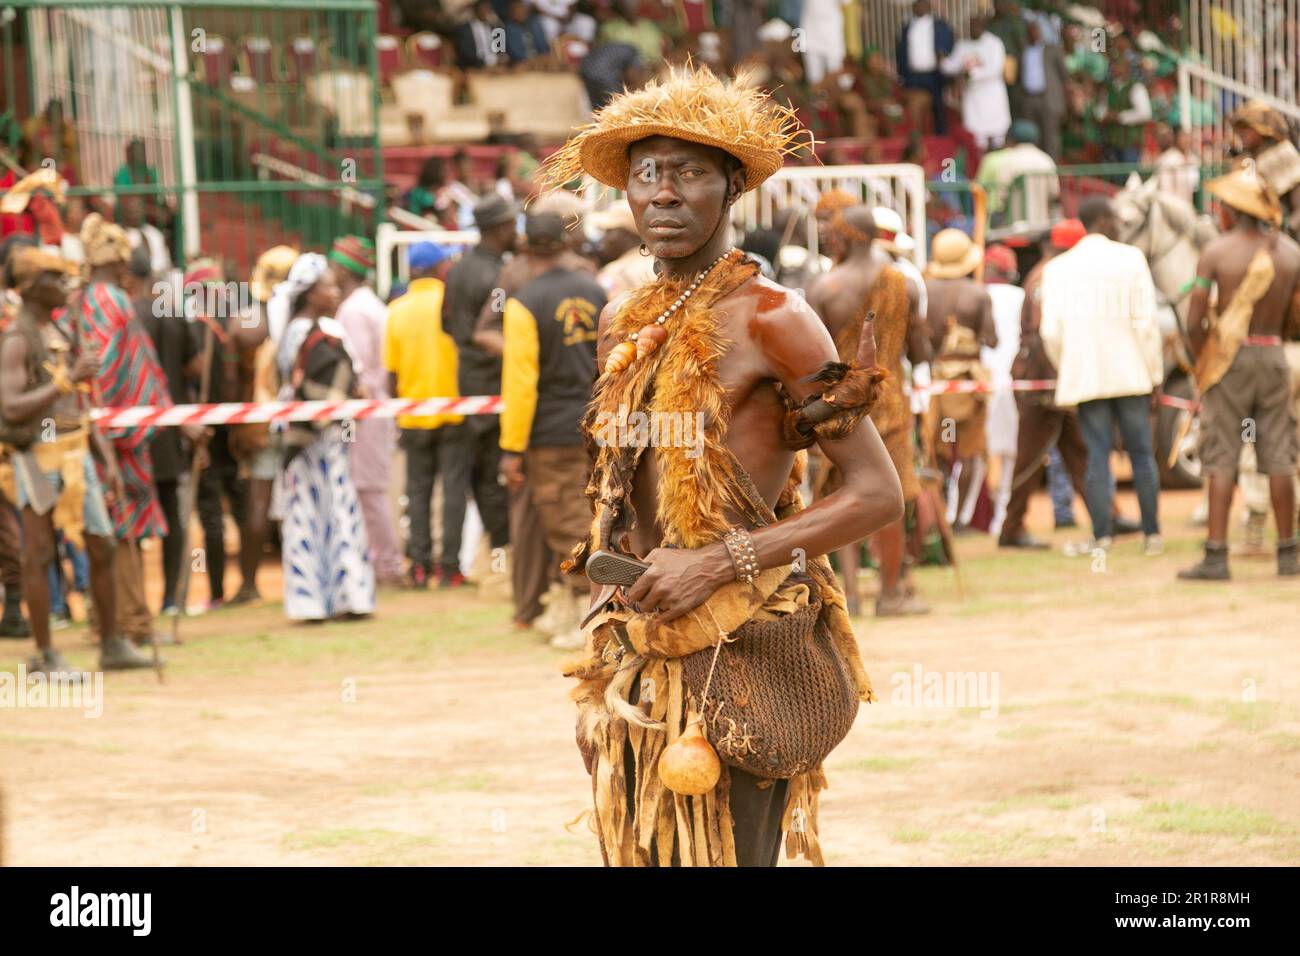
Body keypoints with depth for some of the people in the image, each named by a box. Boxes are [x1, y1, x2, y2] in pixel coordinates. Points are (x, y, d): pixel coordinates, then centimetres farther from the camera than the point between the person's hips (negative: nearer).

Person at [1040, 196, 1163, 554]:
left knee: (1097, 455, 2)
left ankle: (1102, 535, -4)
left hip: (1083, 375, 2)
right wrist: (1154, 375, 0)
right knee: (1141, 452, 6)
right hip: (1130, 374, -2)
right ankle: (1152, 533, 7)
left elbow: (1051, 331, 0)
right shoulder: (1130, 258, -4)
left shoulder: (1057, 268, 3)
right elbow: (1146, 321, -7)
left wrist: (1067, 372, 14)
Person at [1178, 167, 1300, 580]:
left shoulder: (1216, 252, -9)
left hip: (1229, 357, -3)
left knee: (1222, 460, -2)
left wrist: (1201, 362, 7)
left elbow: (1194, 321, -10)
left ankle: (1215, 556, -6)